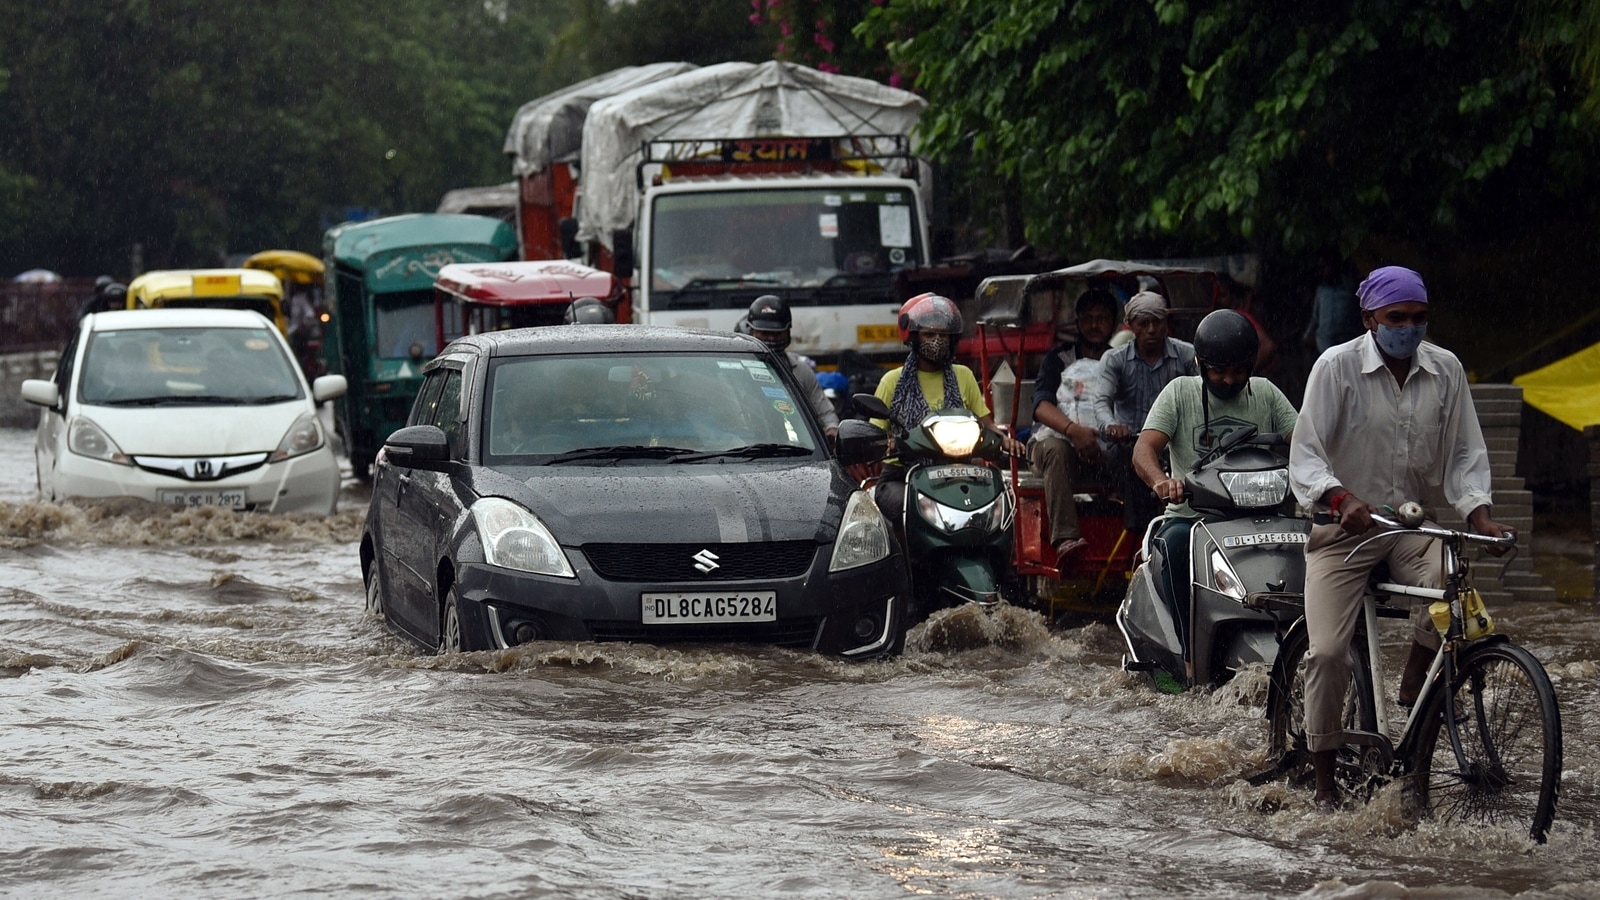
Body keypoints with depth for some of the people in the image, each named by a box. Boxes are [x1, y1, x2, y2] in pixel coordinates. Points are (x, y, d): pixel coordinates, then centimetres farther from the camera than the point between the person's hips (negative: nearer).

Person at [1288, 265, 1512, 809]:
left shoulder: (1445, 370, 0)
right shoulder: (1336, 367, -10)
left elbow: (1464, 453, 4)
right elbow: (1305, 456, -14)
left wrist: (1478, 513, -15)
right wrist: (1341, 499, -33)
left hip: (1413, 525, 2)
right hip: (1344, 528, -2)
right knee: (1327, 651, -15)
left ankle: (1415, 688, -6)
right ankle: (1324, 778, -1)